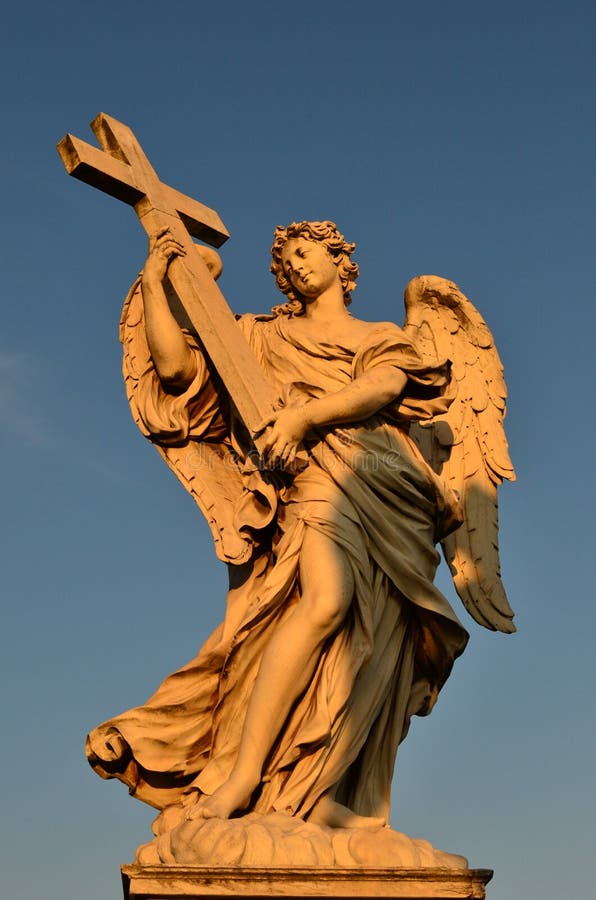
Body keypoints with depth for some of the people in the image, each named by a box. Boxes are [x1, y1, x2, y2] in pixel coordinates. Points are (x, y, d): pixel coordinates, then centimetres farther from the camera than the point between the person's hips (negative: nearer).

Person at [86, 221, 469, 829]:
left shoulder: (385, 338, 26)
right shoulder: (267, 336, 25)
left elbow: (382, 386, 1)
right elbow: (177, 367, 14)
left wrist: (303, 414, -15)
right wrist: (154, 283, 12)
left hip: (392, 494, 3)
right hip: (317, 474, -3)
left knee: (374, 640, -13)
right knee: (328, 597, -30)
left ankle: (325, 798, -16)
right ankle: (240, 776, -33)